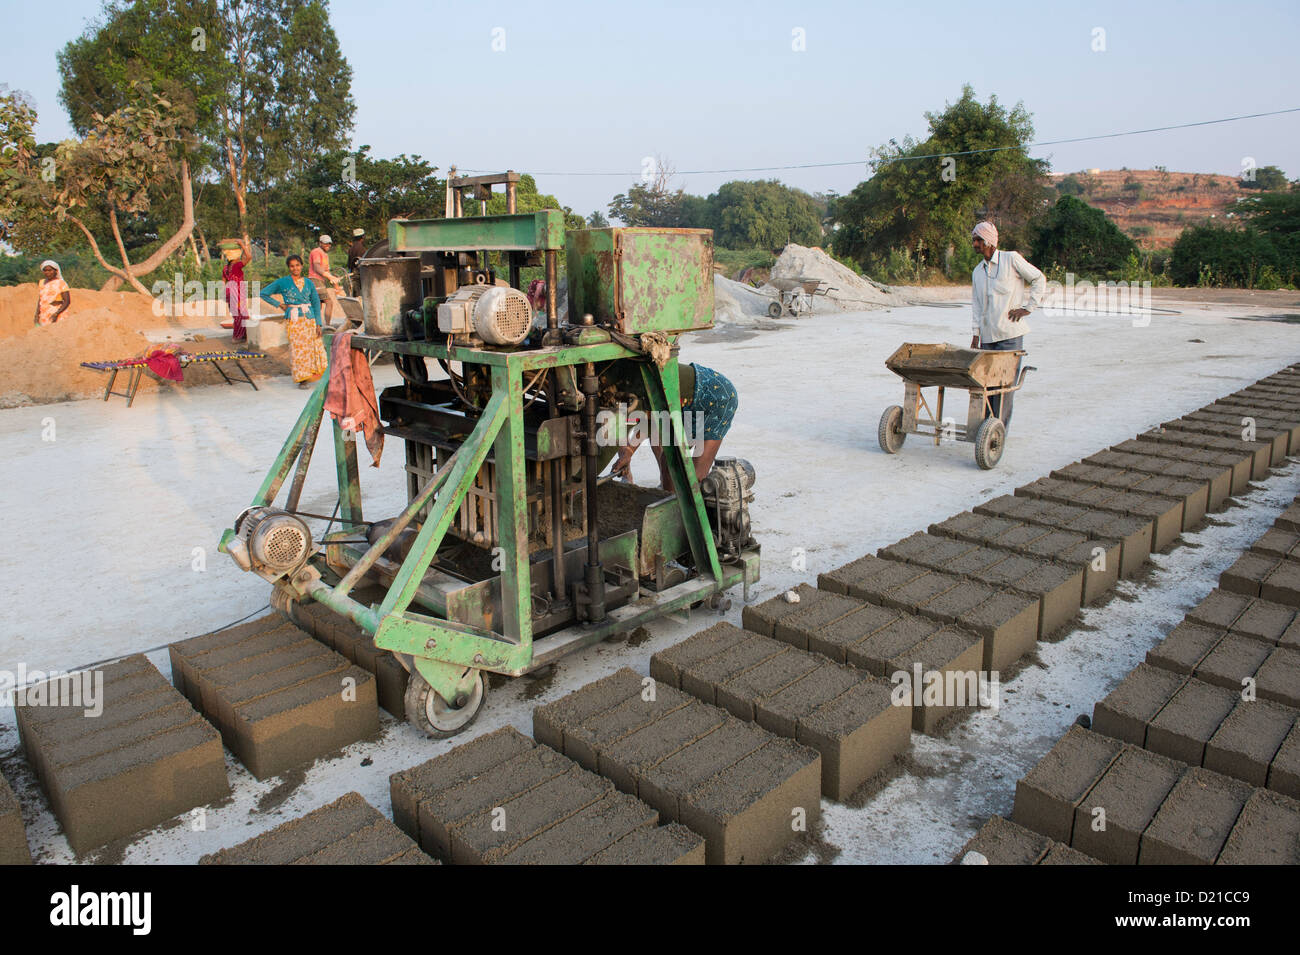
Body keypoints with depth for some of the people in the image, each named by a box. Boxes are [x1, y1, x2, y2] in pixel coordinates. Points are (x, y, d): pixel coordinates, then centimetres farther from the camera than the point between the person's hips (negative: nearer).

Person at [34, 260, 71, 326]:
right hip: (44, 317, 6)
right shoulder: (41, 283, 14)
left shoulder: (61, 283, -5)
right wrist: (37, 314, 5)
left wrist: (56, 314, -18)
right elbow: (40, 300, 19)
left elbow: (67, 301, -10)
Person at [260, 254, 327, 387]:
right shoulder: (282, 282, 3)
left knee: (315, 347, 0)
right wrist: (279, 304, 3)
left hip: (310, 319, 3)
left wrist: (318, 323, 2)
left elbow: (316, 303, 9)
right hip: (294, 320, -3)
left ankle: (314, 374, 12)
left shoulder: (308, 282, 10)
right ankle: (302, 378, 4)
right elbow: (264, 293, 10)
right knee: (298, 348, -3)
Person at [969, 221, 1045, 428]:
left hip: (1010, 333, -5)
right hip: (987, 335, 5)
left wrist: (1028, 307, -2)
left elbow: (1039, 279, 5)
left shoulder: (1011, 259, 0)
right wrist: (975, 333, 7)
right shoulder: (977, 272, 15)